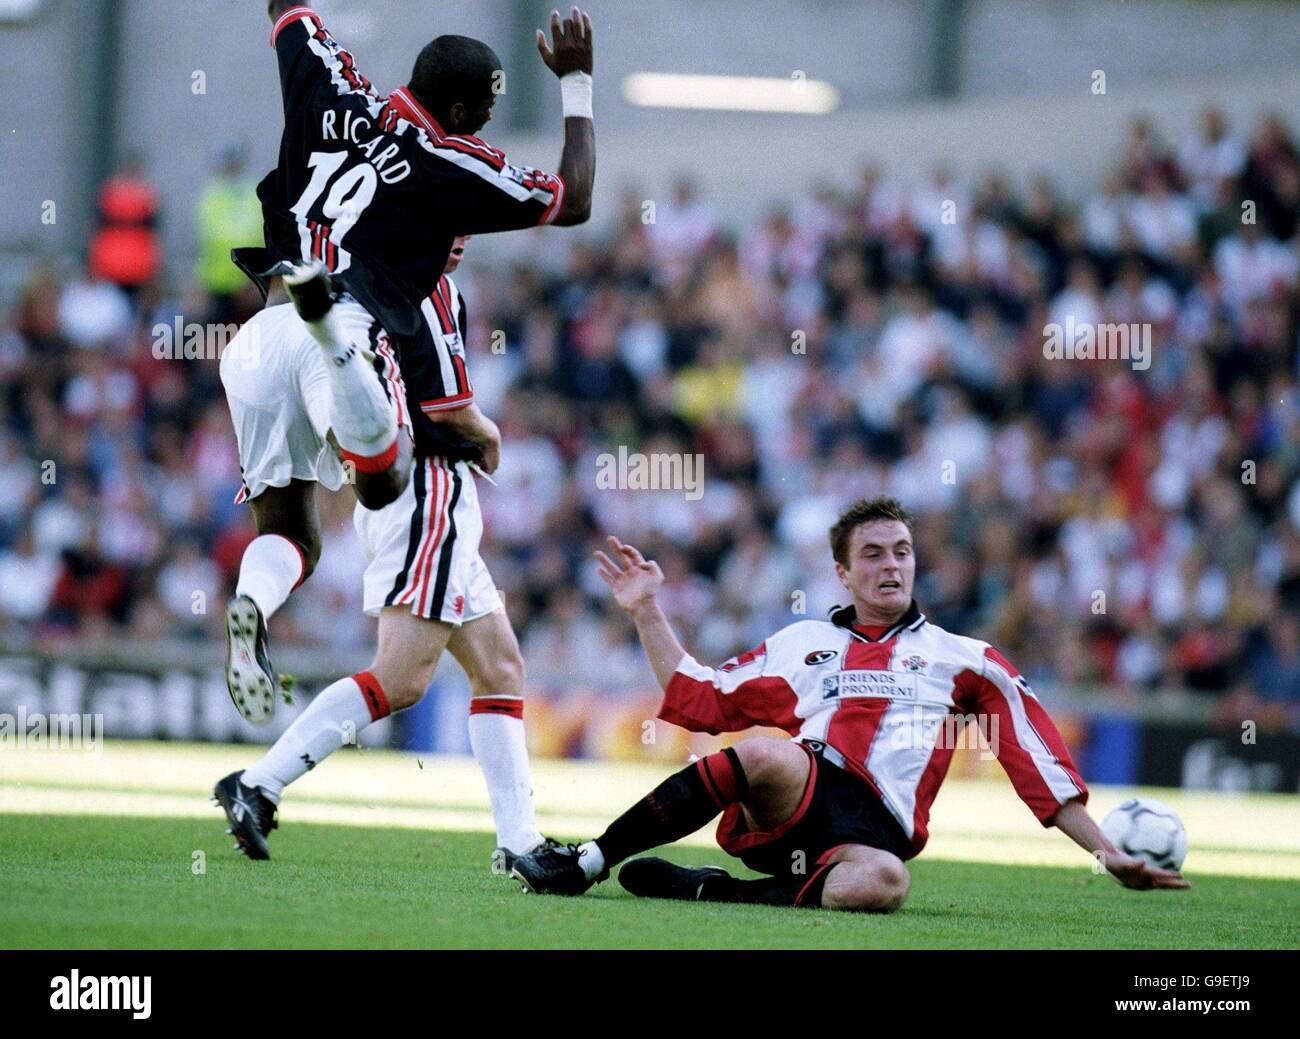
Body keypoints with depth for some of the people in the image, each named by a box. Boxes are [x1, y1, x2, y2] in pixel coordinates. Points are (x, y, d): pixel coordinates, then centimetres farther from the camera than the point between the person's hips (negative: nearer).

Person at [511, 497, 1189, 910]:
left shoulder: (963, 661, 19)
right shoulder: (802, 645, 25)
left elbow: (1037, 758, 15)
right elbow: (698, 700, 28)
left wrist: (1107, 854, 8)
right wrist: (646, 612, 22)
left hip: (870, 833, -1)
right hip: (786, 806, 1)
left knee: (882, 882, -41)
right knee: (767, 755, -37)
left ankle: (698, 888, -27)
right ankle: (587, 863, -32)